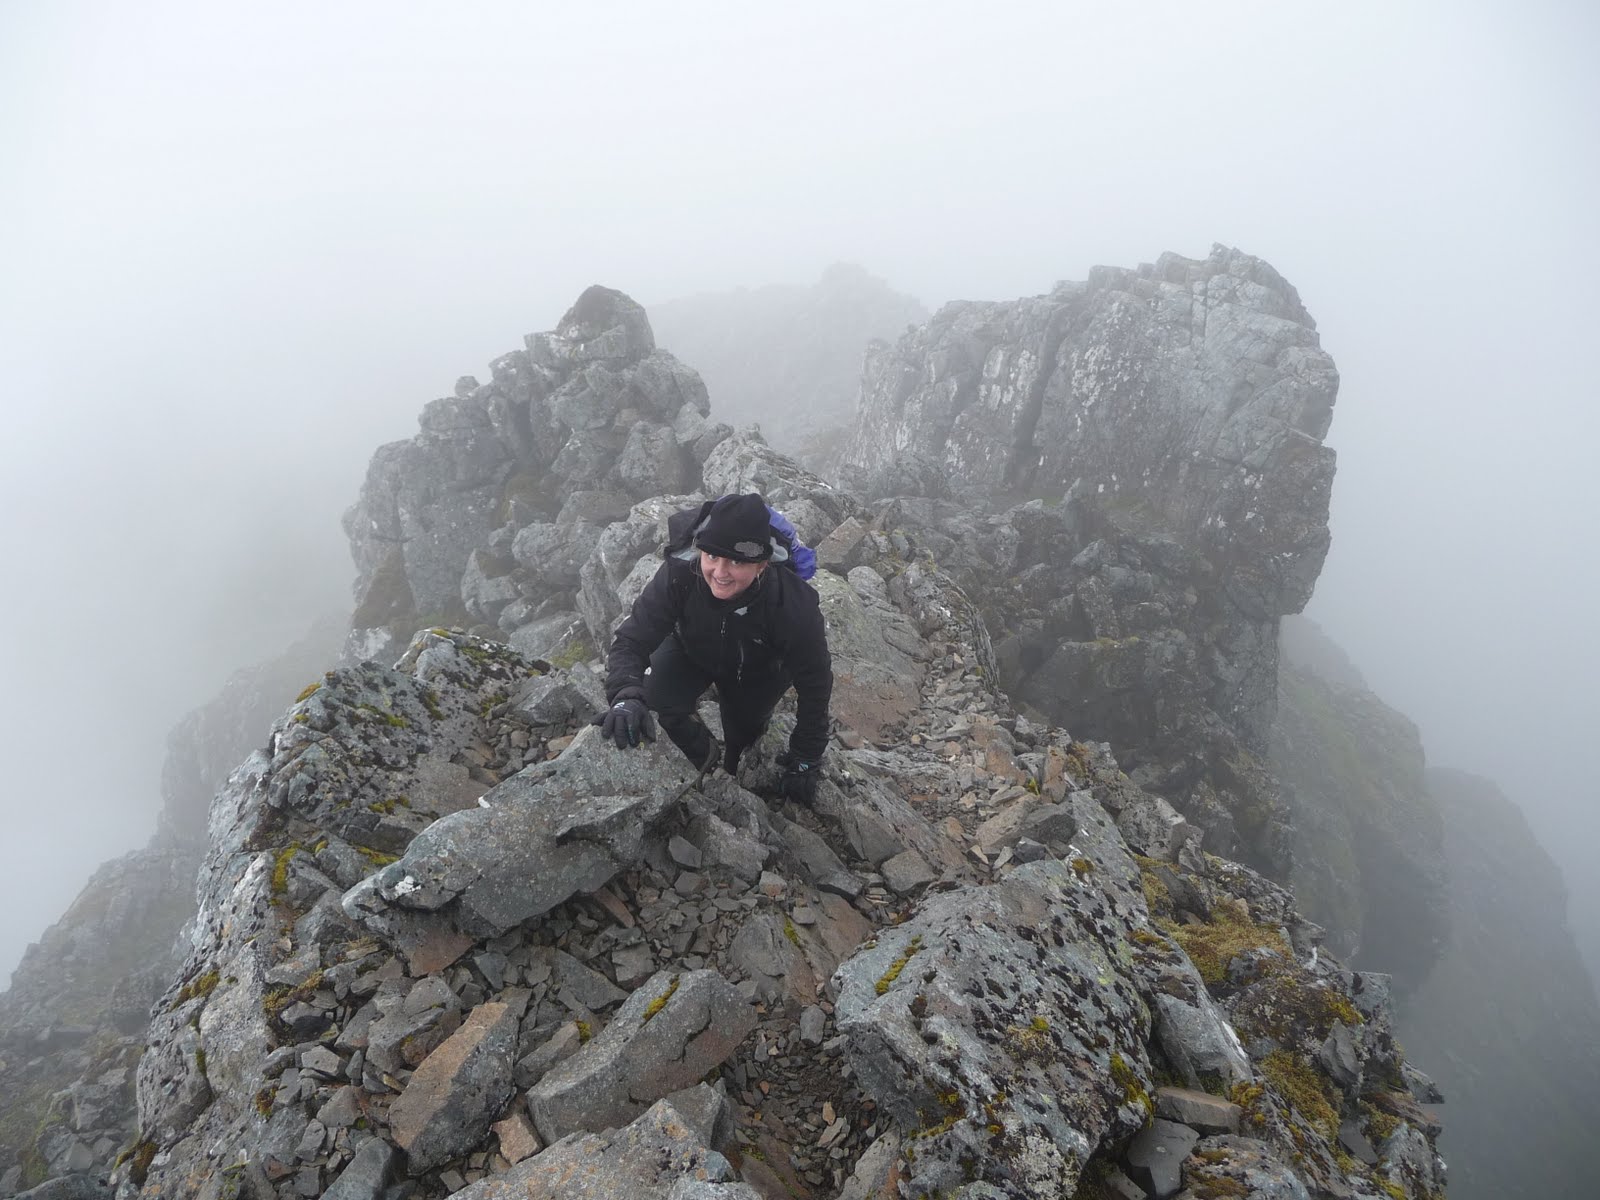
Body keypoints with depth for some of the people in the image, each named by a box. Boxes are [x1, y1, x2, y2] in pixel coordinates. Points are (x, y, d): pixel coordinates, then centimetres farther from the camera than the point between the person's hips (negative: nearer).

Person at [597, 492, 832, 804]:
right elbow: (631, 640, -33)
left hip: (758, 670, 0)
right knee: (660, 699, -23)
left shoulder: (793, 604, -39)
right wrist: (626, 695, -55)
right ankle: (705, 756, 7)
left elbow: (815, 685, -26)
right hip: (690, 652, 1)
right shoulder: (678, 574, -38)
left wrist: (804, 764, -19)